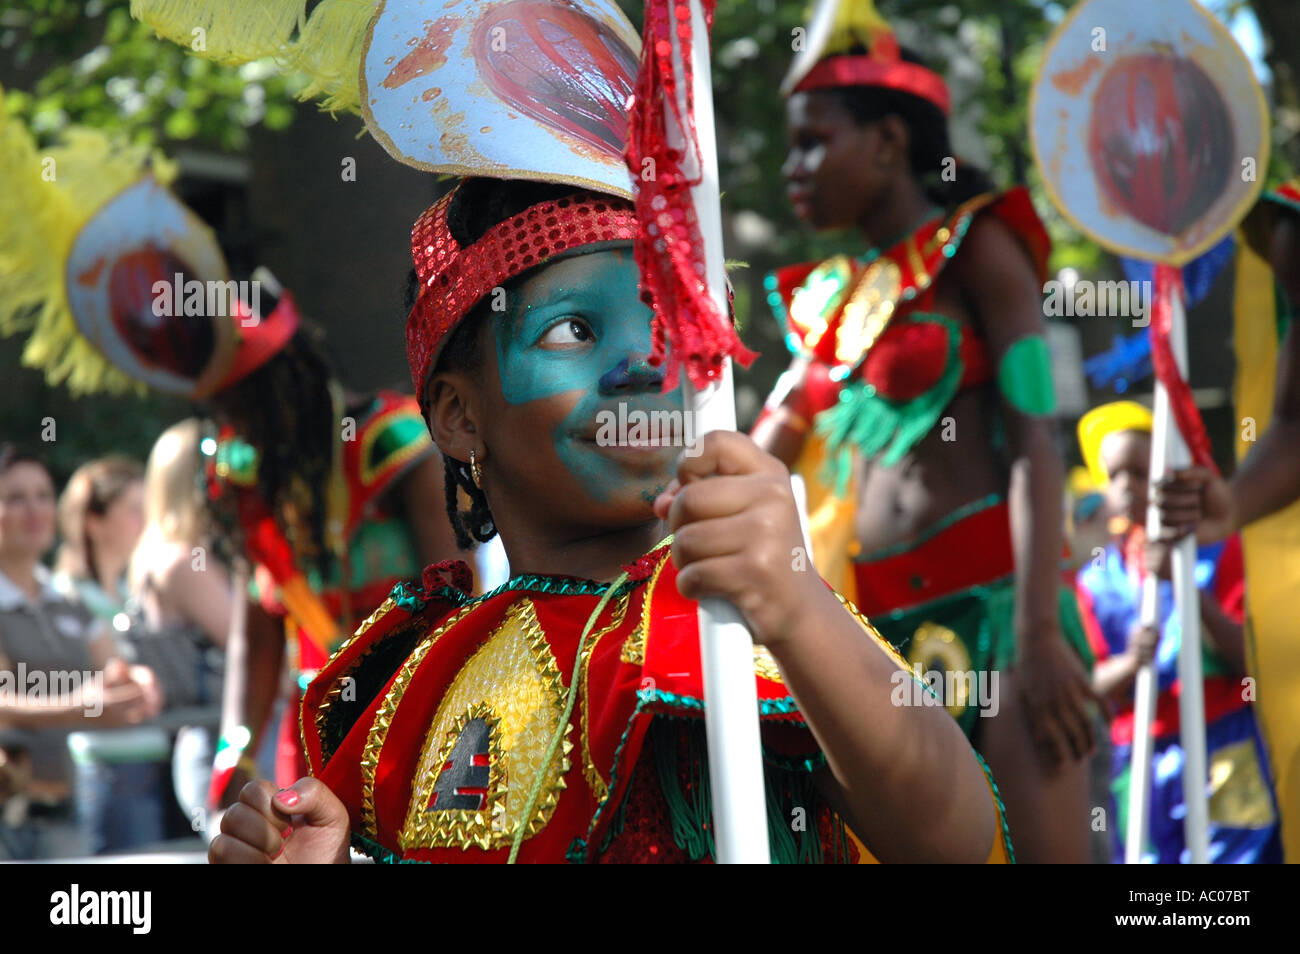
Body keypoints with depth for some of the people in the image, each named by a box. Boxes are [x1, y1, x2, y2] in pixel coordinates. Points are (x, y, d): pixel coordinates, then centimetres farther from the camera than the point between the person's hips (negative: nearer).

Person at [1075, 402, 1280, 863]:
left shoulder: (1218, 548, 4)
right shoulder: (1098, 578, 11)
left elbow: (1245, 655, -6)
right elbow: (1094, 685, 7)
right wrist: (1131, 662, -17)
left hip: (1224, 756, -3)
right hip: (1140, 765, 3)